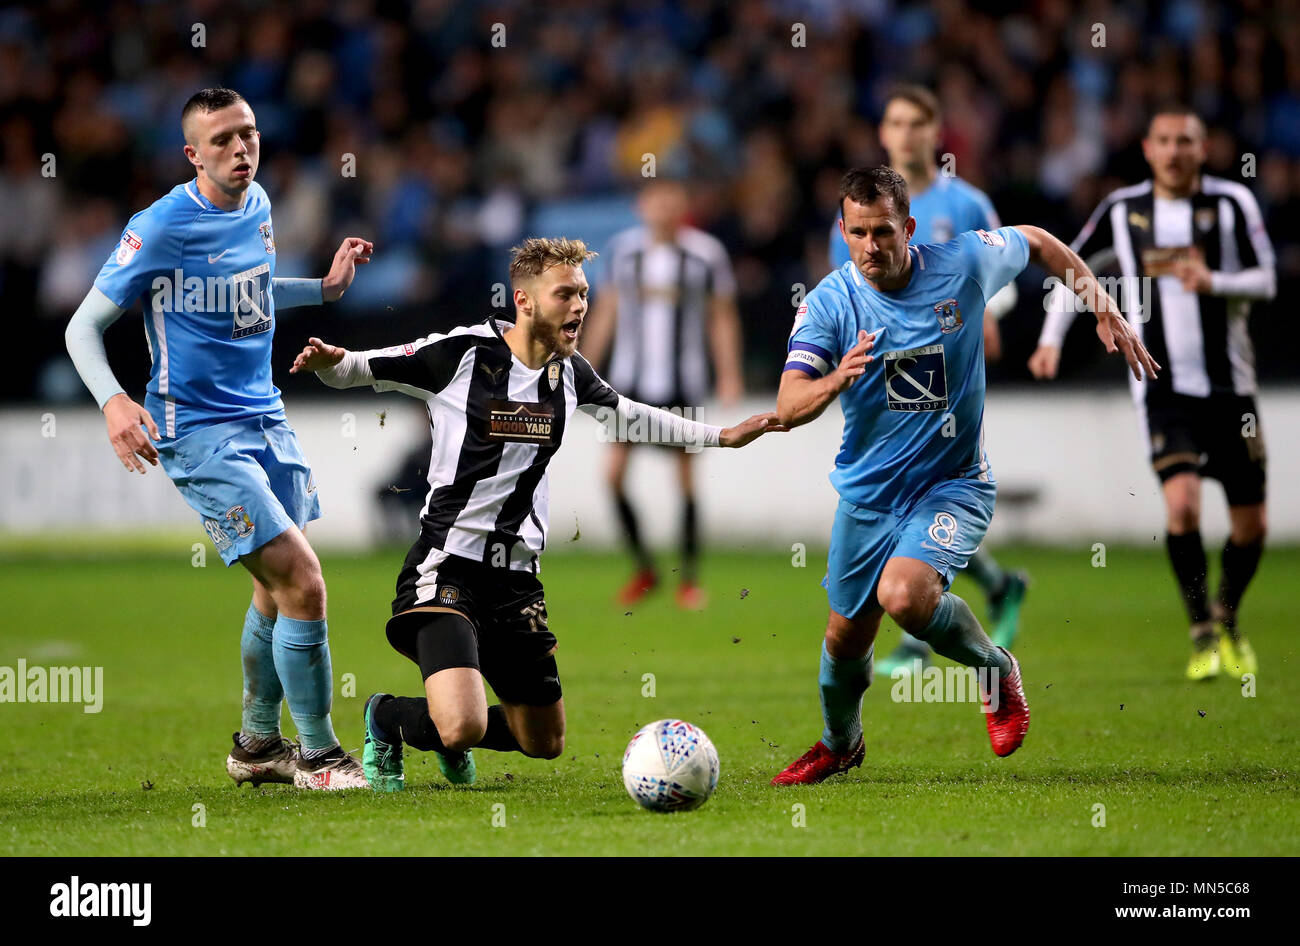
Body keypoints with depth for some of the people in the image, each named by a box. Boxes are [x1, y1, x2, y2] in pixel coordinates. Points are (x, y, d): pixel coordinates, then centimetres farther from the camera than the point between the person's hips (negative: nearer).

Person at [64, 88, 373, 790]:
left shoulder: (256, 206, 6)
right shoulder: (160, 229, -16)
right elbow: (83, 327, -11)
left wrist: (325, 288, 13)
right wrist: (113, 402, -27)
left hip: (265, 418, 8)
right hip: (198, 434, -8)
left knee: (277, 588, 16)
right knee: (303, 585, -13)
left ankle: (257, 745, 34)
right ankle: (318, 755, 1)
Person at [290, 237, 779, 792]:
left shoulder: (568, 371, 9)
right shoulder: (462, 353, -10)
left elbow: (625, 417, 28)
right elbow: (359, 371, -5)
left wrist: (720, 436, 32)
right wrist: (330, 361, -29)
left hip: (516, 576, 7)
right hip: (448, 567, -7)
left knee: (545, 743, 12)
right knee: (464, 728, -26)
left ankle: (450, 734, 43)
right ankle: (386, 720, 9)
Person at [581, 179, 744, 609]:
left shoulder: (705, 254, -3)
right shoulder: (624, 249, 3)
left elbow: (722, 318, 5)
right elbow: (607, 309, 13)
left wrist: (729, 377, 0)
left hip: (682, 382, -2)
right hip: (630, 379, 2)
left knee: (686, 477, -1)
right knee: (614, 472, -7)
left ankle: (689, 579, 11)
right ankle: (643, 568, 8)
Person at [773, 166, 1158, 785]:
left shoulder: (963, 264, -14)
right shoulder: (828, 304, -15)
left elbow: (1037, 243, 8)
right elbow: (788, 408, -24)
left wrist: (1104, 311, 5)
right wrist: (835, 381, -45)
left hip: (953, 483, -2)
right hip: (866, 492, 3)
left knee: (904, 594, -29)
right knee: (847, 635, 13)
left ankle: (996, 670, 0)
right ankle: (840, 744, 45)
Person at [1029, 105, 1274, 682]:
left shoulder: (1232, 203, 0)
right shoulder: (1122, 210, 3)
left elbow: (1265, 281, -2)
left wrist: (1212, 281, -21)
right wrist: (1051, 339, 4)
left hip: (1230, 385, 1)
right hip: (1164, 390, -1)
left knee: (1250, 525, 4)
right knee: (1182, 502, -21)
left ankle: (1228, 618, 31)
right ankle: (1202, 633, -5)